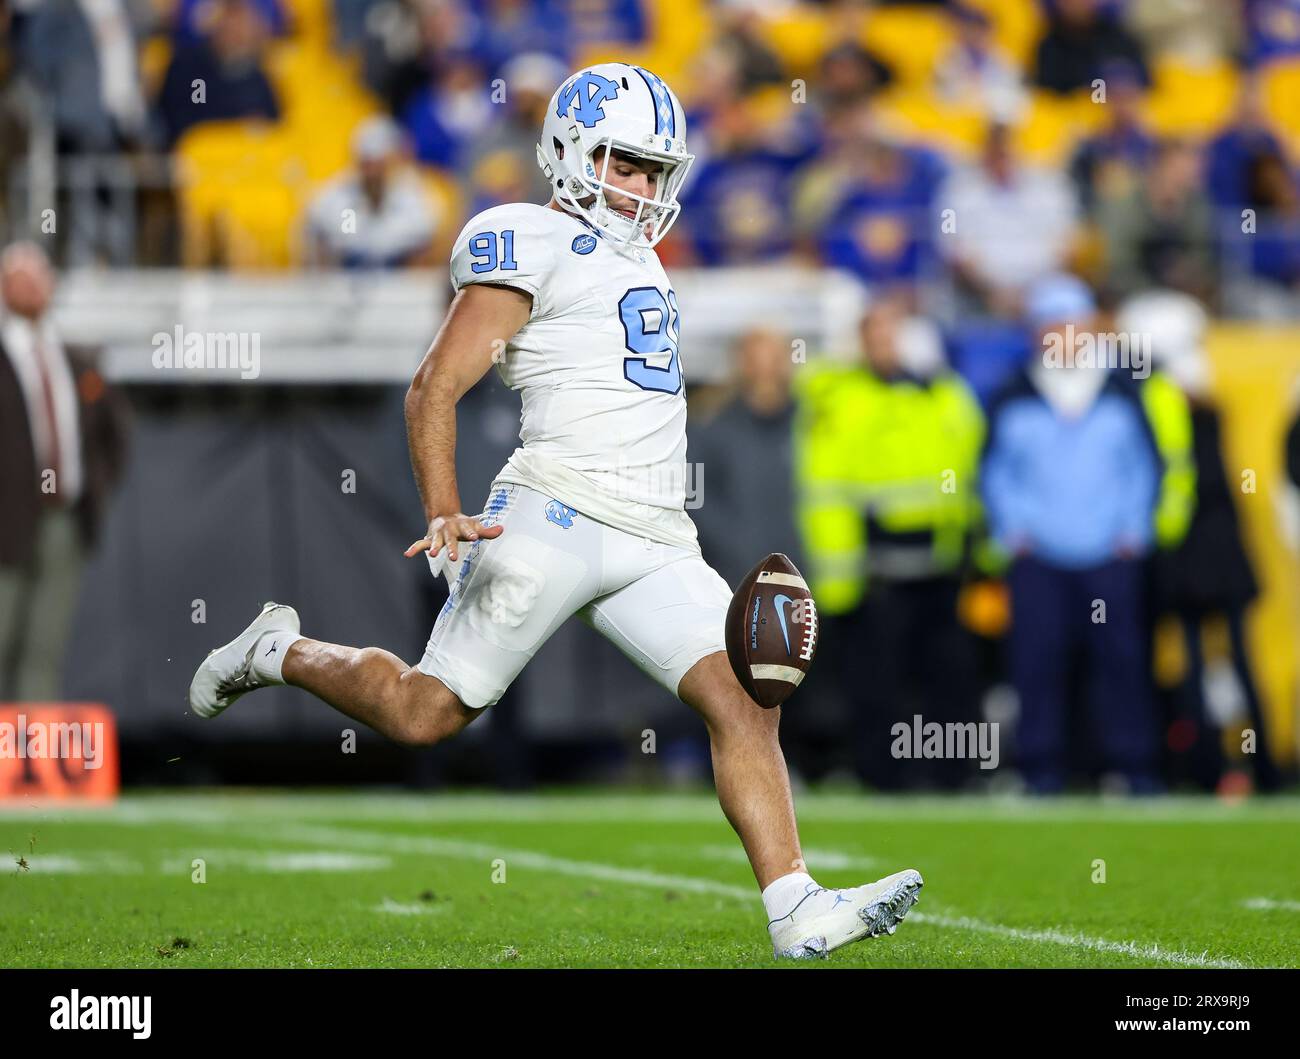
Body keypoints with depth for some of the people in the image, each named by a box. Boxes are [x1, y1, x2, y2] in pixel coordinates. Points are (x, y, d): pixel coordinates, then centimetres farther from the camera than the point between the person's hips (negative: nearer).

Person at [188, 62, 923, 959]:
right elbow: (434, 388, -10)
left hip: (655, 544, 7)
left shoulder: (635, 257, 23)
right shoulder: (534, 247, -4)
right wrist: (445, 513, -21)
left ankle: (795, 910, -16)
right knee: (426, 715, -4)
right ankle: (282, 654, 23)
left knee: (744, 699, -10)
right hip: (556, 516, -7)